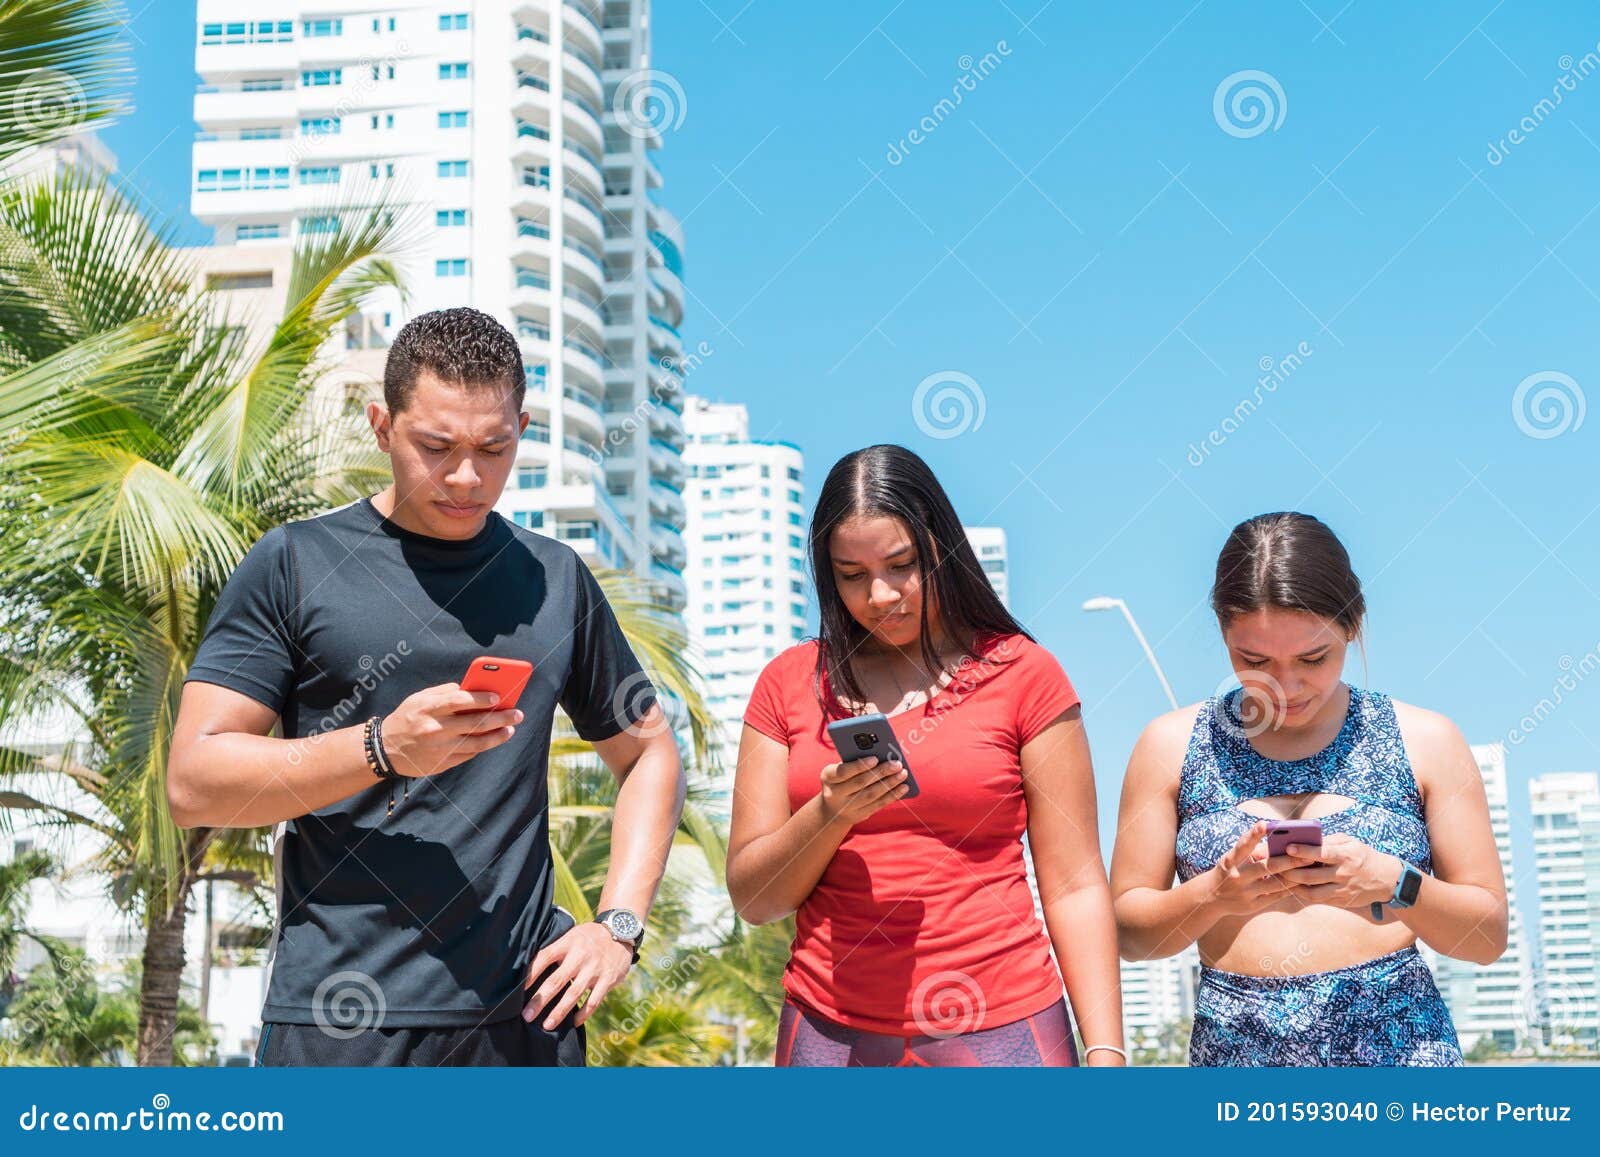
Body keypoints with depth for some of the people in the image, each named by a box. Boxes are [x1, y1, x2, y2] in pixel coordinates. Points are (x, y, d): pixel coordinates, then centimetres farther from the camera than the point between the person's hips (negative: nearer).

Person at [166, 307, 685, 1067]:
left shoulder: (557, 579, 11)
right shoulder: (295, 563, 1)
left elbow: (648, 754, 17)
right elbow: (192, 784, -5)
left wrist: (619, 924, 3)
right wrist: (384, 748, -17)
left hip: (522, 1011, 3)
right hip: (339, 1022, -3)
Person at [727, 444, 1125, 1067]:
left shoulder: (1023, 674, 0)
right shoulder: (789, 683, 6)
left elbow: (1075, 888, -2)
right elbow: (752, 897, 4)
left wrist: (1105, 1054, -9)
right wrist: (831, 814, -14)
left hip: (997, 1030, -2)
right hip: (832, 1032, 2)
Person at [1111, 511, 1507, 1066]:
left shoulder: (1425, 740, 5)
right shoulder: (1172, 745, 5)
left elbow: (1489, 935, 6)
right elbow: (1129, 930, 6)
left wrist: (1393, 884, -13)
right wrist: (1214, 894, -13)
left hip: (1395, 1045, 0)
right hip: (1238, 1051, 1)